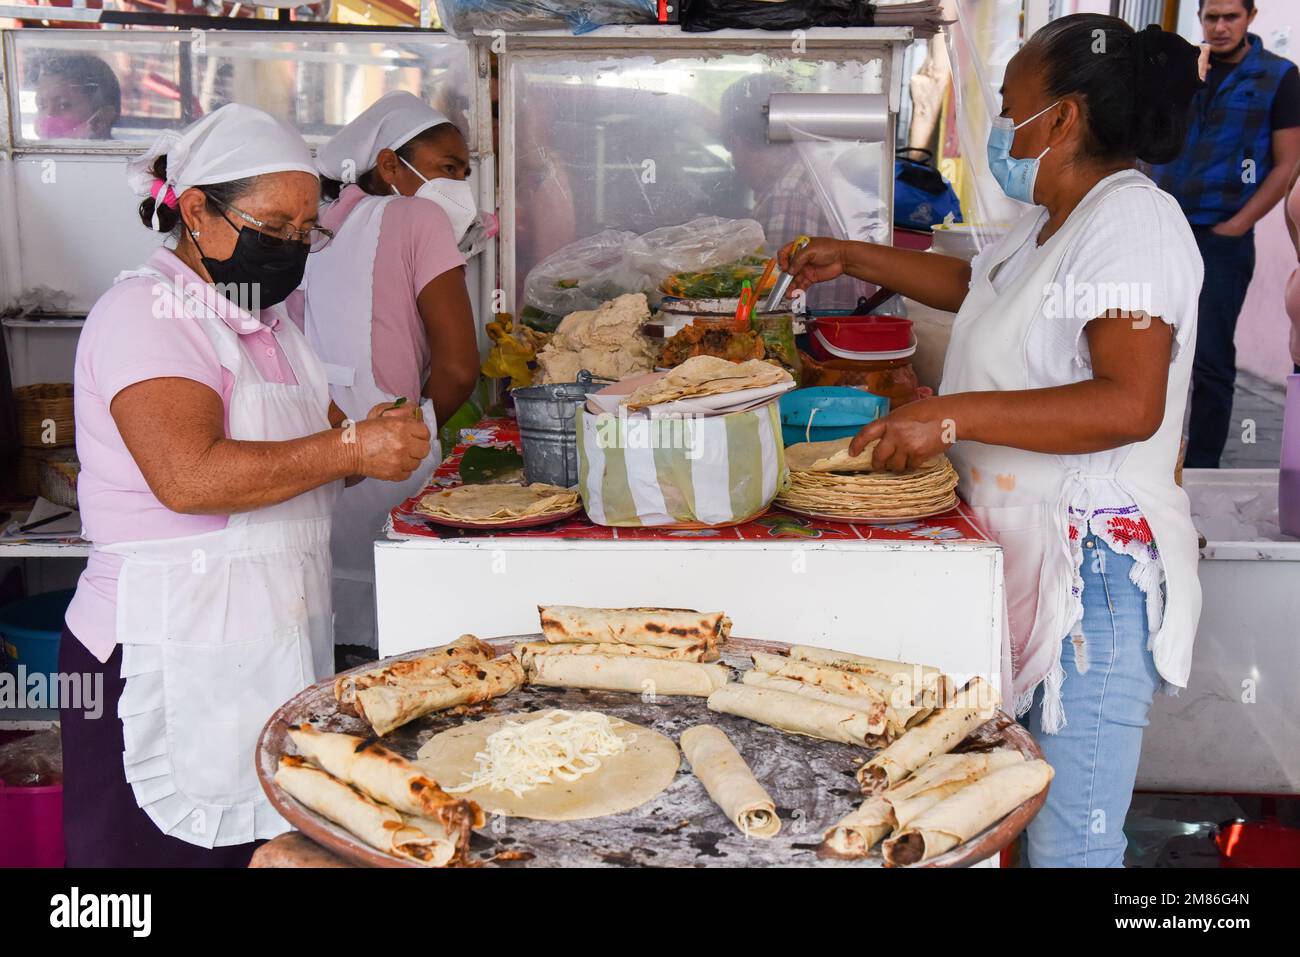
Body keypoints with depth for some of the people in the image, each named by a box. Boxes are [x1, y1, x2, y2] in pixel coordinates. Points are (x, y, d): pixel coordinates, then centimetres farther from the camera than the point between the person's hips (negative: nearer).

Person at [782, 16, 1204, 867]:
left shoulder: (1132, 220, -15)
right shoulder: (1055, 223, 16)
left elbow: (1130, 404, -26)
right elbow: (972, 285, 35)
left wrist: (955, 414, -27)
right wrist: (850, 259, 30)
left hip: (1093, 572, -10)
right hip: (1025, 552, 10)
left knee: (1072, 840, -3)